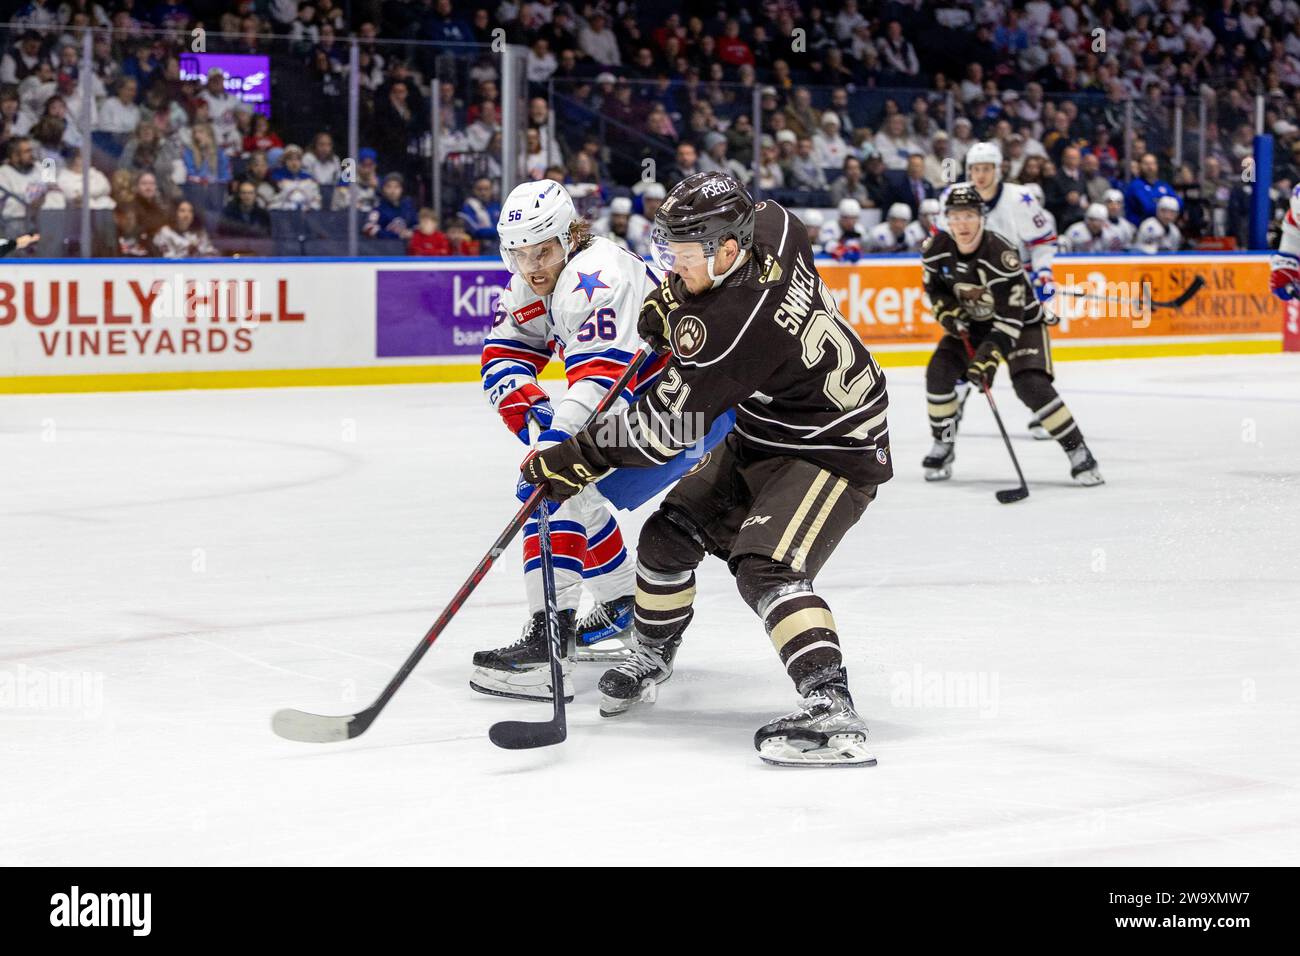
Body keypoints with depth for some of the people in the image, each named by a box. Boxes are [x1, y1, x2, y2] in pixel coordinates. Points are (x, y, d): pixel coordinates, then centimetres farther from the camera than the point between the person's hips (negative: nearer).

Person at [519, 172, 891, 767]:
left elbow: (662, 427, -28)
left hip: (834, 453, -11)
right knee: (669, 535, 13)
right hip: (761, 437, 11)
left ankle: (832, 711, -37)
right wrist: (668, 301, 6)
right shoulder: (769, 226, -11)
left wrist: (571, 462, -20)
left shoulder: (731, 326, -34)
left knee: (766, 567, -29)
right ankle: (650, 657, 36)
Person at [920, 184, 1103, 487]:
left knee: (1031, 385, -24)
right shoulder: (937, 249, -15)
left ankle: (1078, 451, -15)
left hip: (1021, 321, -5)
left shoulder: (1000, 254, -33)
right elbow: (934, 288, 7)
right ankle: (942, 447, 7)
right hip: (972, 323, 5)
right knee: (939, 372, -12)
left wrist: (990, 356, -41)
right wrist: (947, 312, -13)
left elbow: (1010, 317, -33)